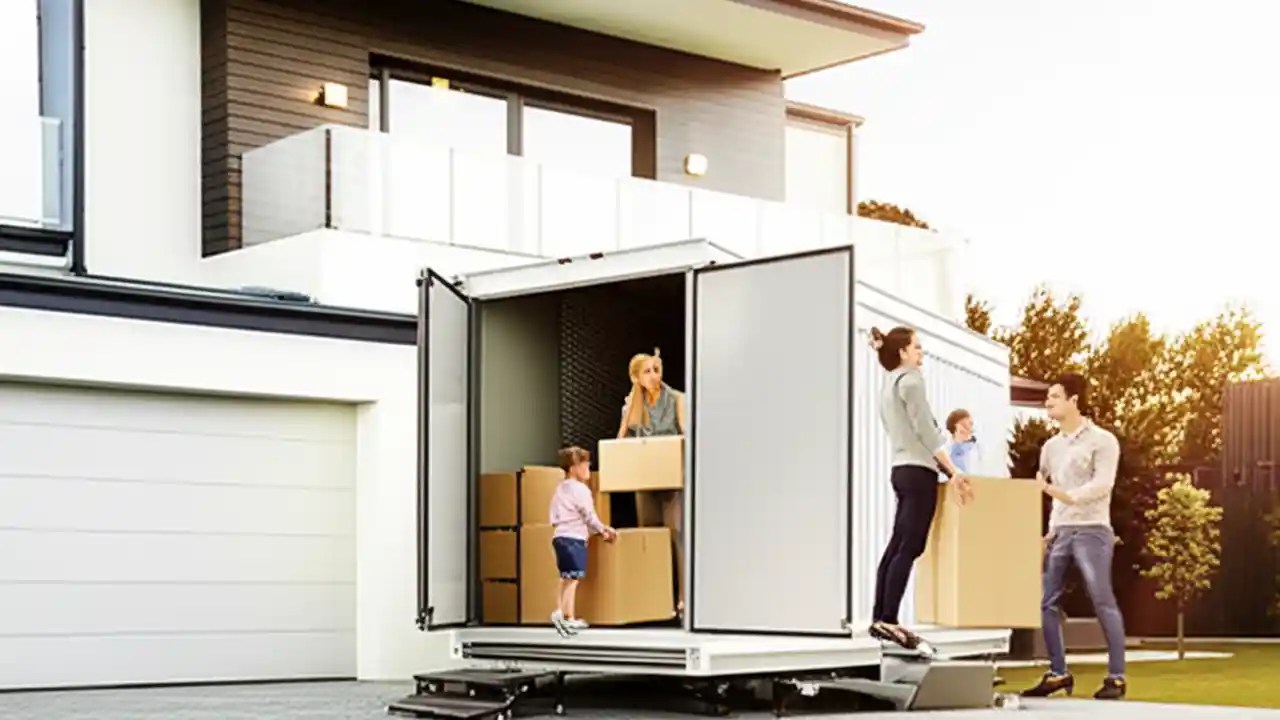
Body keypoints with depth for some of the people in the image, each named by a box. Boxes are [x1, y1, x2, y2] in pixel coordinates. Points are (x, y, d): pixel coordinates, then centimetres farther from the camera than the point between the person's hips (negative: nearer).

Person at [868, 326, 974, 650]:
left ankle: (880, 619, 6)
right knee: (909, 548, -11)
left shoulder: (889, 384, 20)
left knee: (897, 546, 7)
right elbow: (926, 430, -13)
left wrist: (947, 471, 22)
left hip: (902, 469, 9)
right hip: (918, 471, -9)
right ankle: (888, 620, -15)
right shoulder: (910, 379, -7)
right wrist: (953, 471, -14)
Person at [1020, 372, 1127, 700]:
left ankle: (1116, 677, -3)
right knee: (1046, 603, 3)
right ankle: (1058, 673, 12)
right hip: (1059, 532, 7)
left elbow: (1103, 484, -15)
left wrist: (1069, 496, -27)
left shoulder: (1102, 441, -3)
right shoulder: (1050, 446, 16)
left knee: (1104, 603, -7)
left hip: (1092, 531, -7)